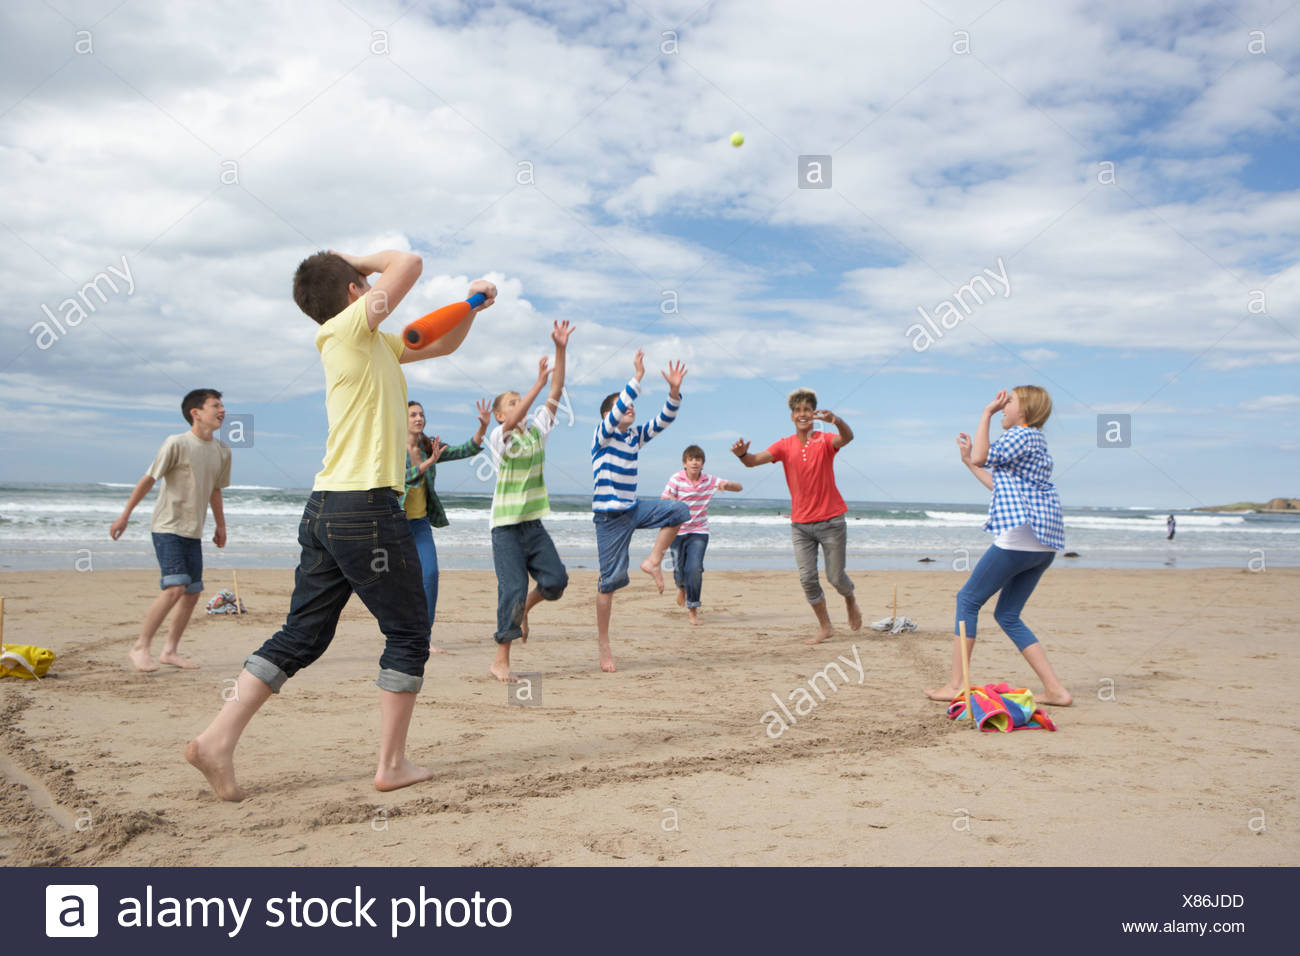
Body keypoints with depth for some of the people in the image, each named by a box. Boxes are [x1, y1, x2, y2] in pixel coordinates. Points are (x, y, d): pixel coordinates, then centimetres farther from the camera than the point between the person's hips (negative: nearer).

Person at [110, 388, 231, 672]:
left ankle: (170, 650, 18)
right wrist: (125, 515, -5)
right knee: (175, 587, -18)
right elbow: (148, 479, -7)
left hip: (194, 532, 7)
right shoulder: (177, 443, -12)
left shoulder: (222, 451, 7)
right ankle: (141, 647, -4)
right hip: (167, 528, -7)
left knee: (192, 593, 5)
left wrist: (220, 526, 23)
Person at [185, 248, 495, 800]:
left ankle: (218, 739, 9)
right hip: (366, 507, -9)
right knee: (408, 634, 3)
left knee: (303, 635, 11)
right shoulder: (347, 328, -5)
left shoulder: (374, 343, 20)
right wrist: (362, 262, 9)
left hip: (326, 508, 9)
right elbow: (409, 264, -8)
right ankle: (392, 765, 9)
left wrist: (471, 306, 15)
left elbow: (441, 344, 30)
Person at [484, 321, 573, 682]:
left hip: (534, 524, 6)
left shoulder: (537, 430, 9)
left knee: (556, 579, -5)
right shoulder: (499, 437, -6)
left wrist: (560, 349, -7)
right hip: (506, 526, -5)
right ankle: (500, 662, 2)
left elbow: (556, 394, 1)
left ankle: (523, 609, 24)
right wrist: (538, 383, -35)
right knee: (513, 588, -7)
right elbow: (512, 424, -29)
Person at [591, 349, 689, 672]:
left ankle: (653, 561, -3)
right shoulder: (602, 434, -7)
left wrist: (674, 391, -12)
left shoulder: (636, 436, 10)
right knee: (611, 577, -6)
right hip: (609, 516, -6)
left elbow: (663, 421, 3)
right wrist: (637, 378, -29)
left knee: (678, 510, -11)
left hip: (633, 509, 6)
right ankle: (603, 643, 4)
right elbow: (614, 414, -26)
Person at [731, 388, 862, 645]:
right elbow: (754, 460, -11)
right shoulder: (785, 446, 2)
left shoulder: (825, 441, -5)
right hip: (800, 524, 3)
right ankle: (825, 627, 15)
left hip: (831, 521, -2)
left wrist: (836, 420, -51)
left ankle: (850, 600, 36)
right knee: (807, 578, -1)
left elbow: (847, 437, -28)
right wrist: (743, 454, -36)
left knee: (836, 577, 2)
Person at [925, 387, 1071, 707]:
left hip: (1019, 537, -10)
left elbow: (983, 456, -18)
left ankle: (956, 685, 1)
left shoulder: (1023, 435, -5)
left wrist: (987, 413, -9)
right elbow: (999, 483, 29)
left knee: (968, 600, 0)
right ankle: (1055, 689, 4)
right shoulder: (1032, 440, 25)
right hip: (1043, 544, 10)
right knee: (1008, 615, 11)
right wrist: (968, 461, 30)